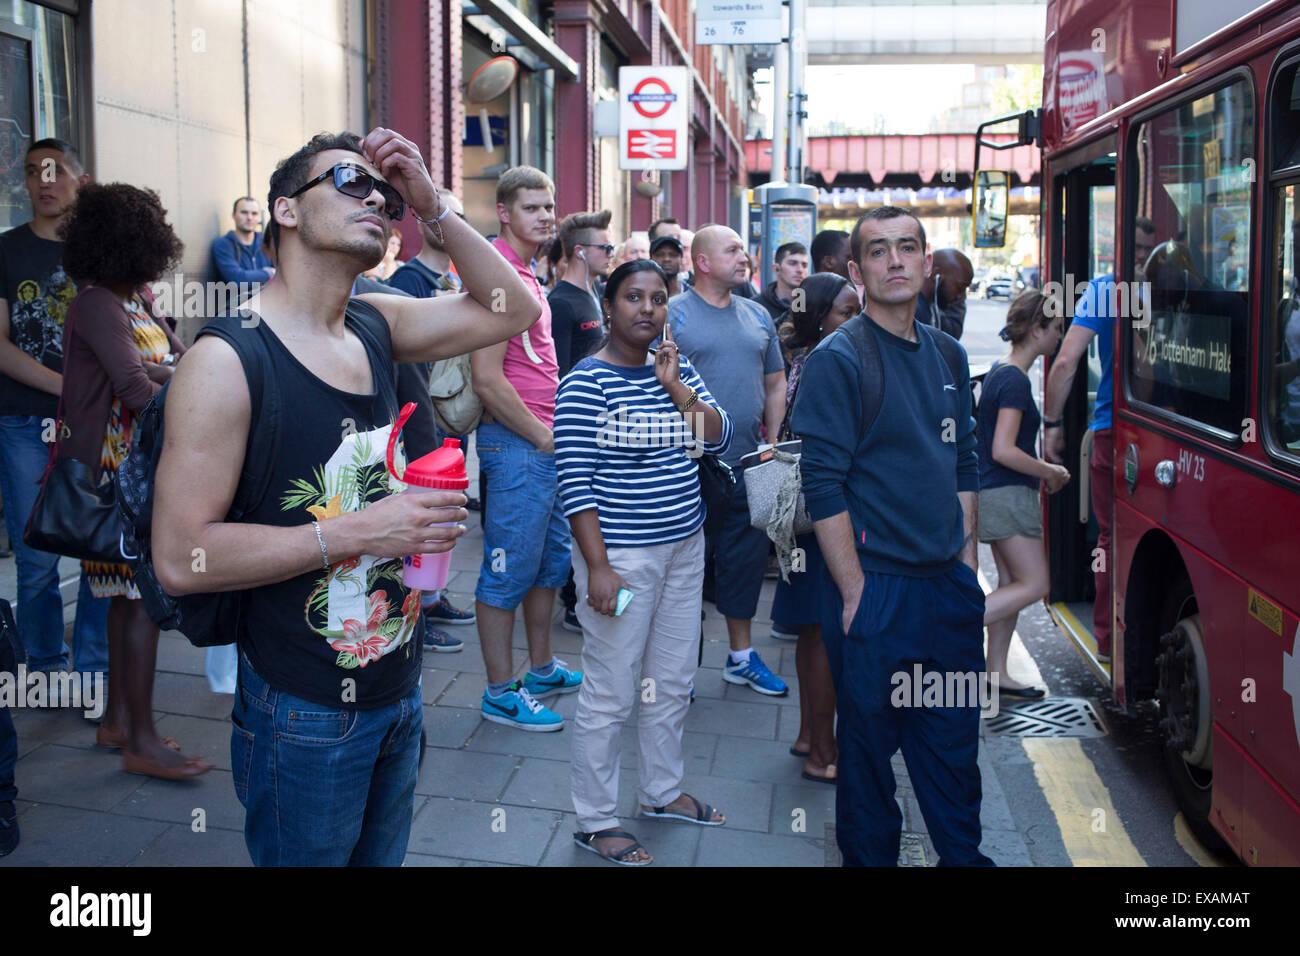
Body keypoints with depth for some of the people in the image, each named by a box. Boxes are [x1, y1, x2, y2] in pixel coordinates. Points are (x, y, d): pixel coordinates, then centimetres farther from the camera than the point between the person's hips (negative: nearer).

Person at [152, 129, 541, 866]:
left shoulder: (377, 327, 4)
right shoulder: (227, 360, -17)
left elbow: (512, 310, 7)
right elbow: (180, 558, -21)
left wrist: (432, 206, -4)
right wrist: (359, 531, -23)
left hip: (398, 690, 7)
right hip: (304, 715, -7)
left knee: (384, 855, 23)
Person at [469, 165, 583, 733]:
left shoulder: (528, 275, 16)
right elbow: (488, 380, -21)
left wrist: (553, 433, 13)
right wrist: (544, 435, -14)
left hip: (545, 440, 10)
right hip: (516, 444, -10)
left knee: (551, 558, 18)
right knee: (509, 569, -1)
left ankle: (542, 669, 32)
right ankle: (501, 693, 10)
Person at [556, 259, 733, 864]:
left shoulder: (678, 368, 8)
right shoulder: (586, 383, -13)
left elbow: (718, 438, 2)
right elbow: (575, 485, -16)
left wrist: (675, 387, -12)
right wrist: (598, 567, -20)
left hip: (684, 547, 7)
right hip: (621, 556, -7)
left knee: (673, 683, 19)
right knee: (610, 694, 1)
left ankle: (663, 791, 38)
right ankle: (594, 821, 17)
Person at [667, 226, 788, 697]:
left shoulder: (757, 316, 13)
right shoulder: (673, 314, -5)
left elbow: (774, 382, 17)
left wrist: (773, 444, 9)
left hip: (748, 465, 6)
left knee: (745, 560, 13)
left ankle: (742, 655, 28)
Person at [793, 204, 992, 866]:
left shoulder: (948, 356, 9)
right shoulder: (837, 359, -10)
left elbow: (964, 469, 15)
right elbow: (824, 487, -14)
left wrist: (968, 568, 10)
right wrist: (856, 594, -15)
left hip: (950, 588, 6)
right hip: (876, 588, -5)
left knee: (956, 741, 16)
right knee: (869, 745, 8)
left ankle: (963, 856, 34)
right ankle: (871, 857, 26)